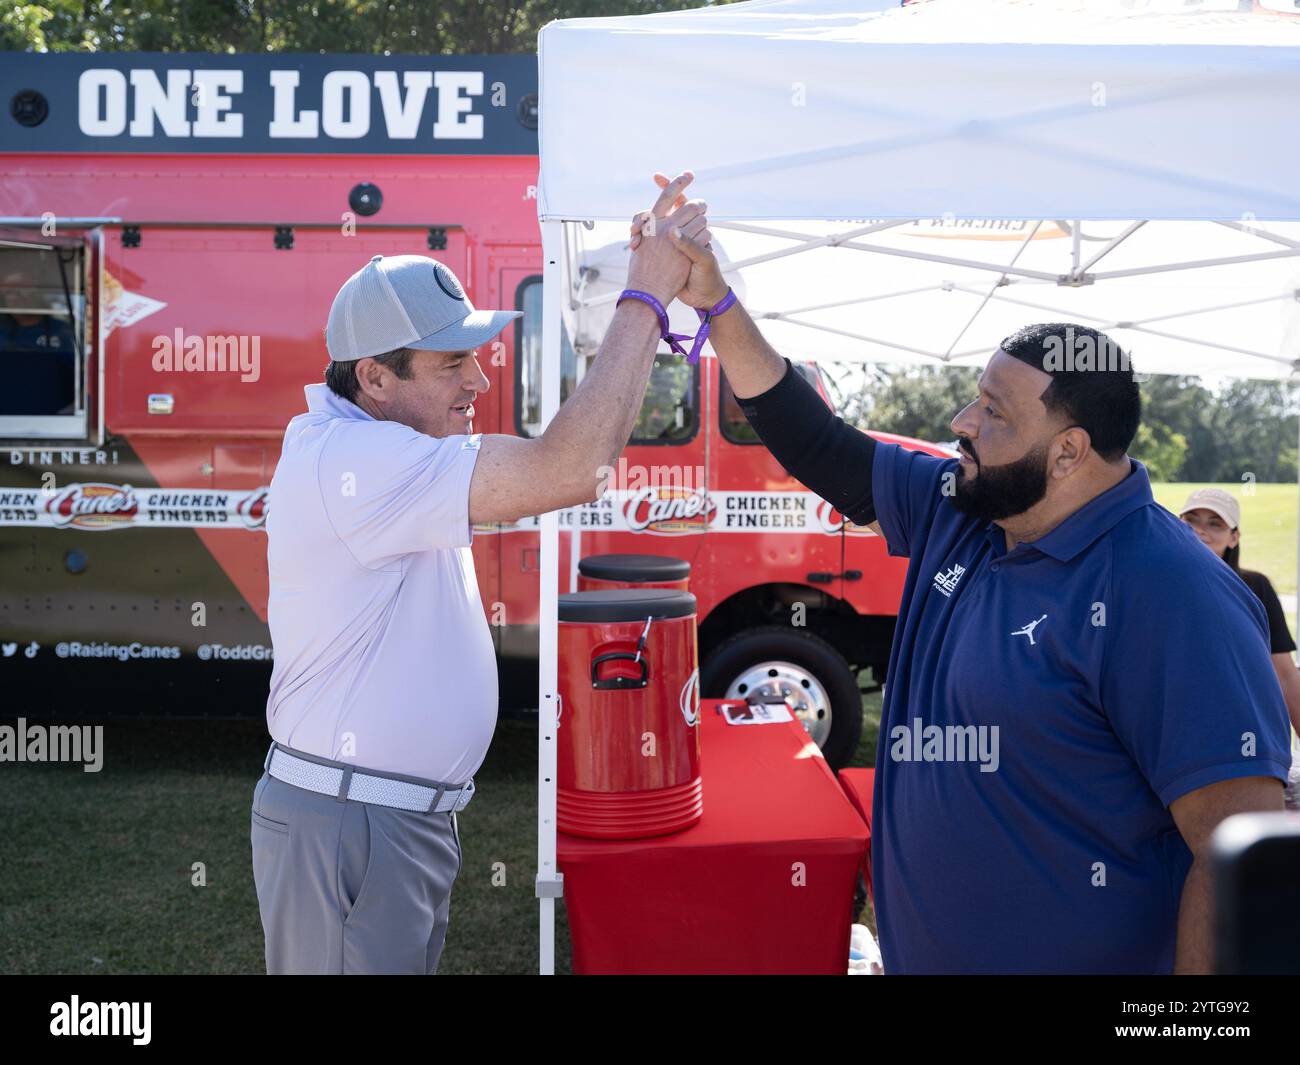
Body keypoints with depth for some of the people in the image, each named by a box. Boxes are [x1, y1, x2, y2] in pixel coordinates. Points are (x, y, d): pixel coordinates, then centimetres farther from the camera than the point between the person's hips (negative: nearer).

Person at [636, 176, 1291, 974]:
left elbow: (1244, 851, -25)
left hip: (1087, 954, -7)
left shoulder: (1167, 598, -23)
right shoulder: (953, 511, 2)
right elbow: (816, 444, 10)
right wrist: (716, 303, 3)